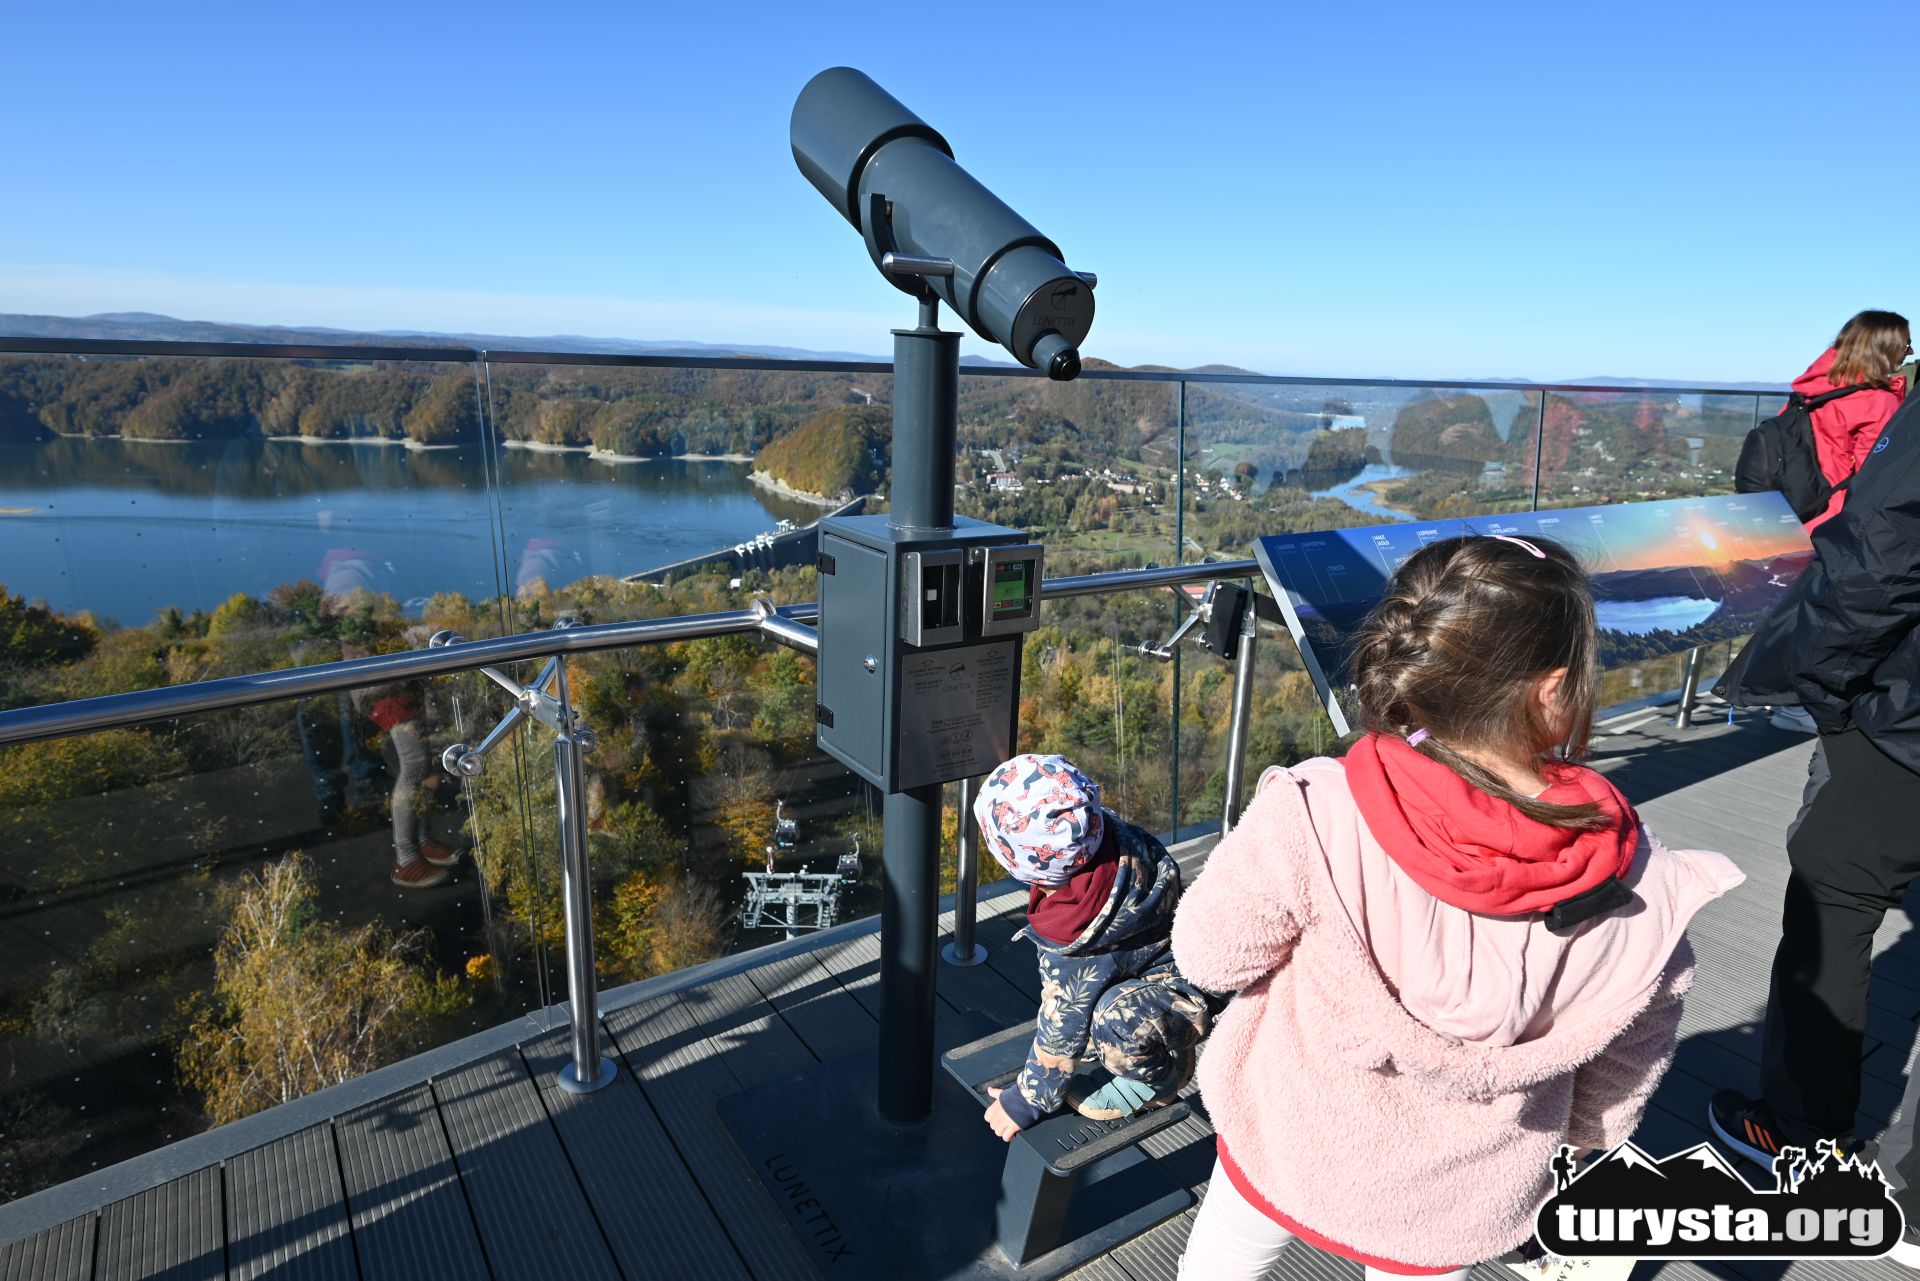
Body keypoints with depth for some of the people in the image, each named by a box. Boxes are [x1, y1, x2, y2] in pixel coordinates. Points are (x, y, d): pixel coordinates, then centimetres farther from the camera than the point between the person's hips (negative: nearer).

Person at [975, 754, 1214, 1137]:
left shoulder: (1079, 940, -36)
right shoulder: (1096, 829, -21)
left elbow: (1063, 1027, -21)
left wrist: (1026, 1101, -5)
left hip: (1193, 988, -9)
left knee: (1116, 1020, -35)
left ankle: (1157, 1078, -2)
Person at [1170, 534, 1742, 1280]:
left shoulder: (1314, 821, -37)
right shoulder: (1639, 891, -25)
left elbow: (1208, 954, -21)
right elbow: (1627, 1054, -6)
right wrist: (1591, 1135, 15)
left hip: (1290, 1138, -2)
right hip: (1457, 1198, 2)